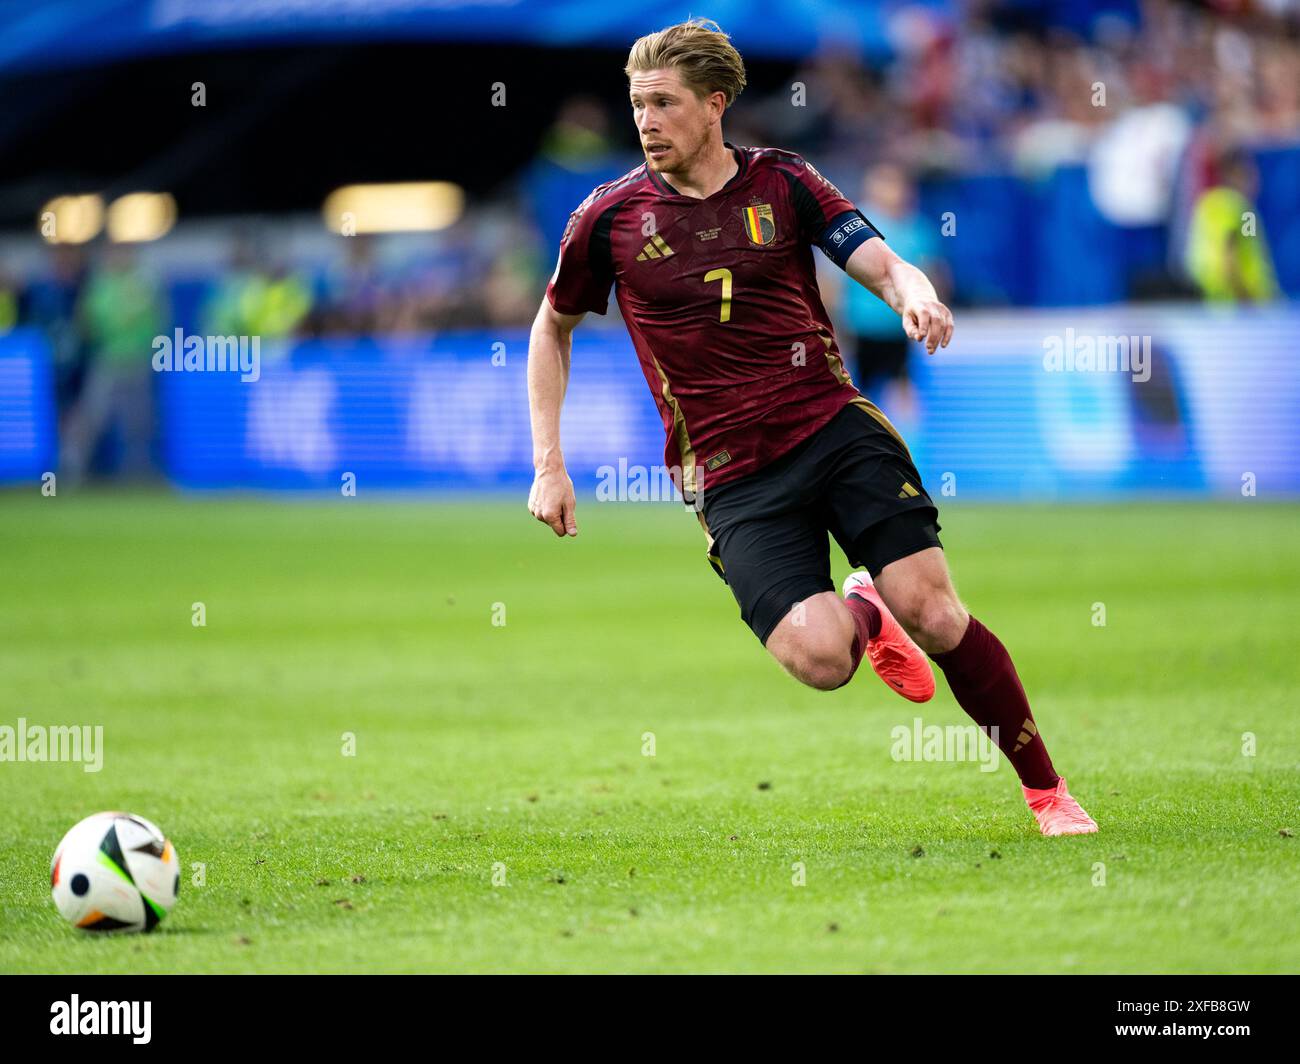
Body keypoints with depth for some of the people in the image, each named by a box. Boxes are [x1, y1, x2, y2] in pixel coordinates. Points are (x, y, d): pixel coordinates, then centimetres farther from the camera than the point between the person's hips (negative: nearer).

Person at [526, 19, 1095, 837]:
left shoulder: (782, 181, 5)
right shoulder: (612, 216, 4)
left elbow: (883, 264, 0)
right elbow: (553, 329, 18)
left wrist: (916, 294, -25)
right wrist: (549, 465, 10)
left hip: (836, 427, 1)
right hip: (733, 479, -1)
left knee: (932, 614, -15)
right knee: (819, 656, -22)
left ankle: (1046, 787, 4)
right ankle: (860, 614, 16)